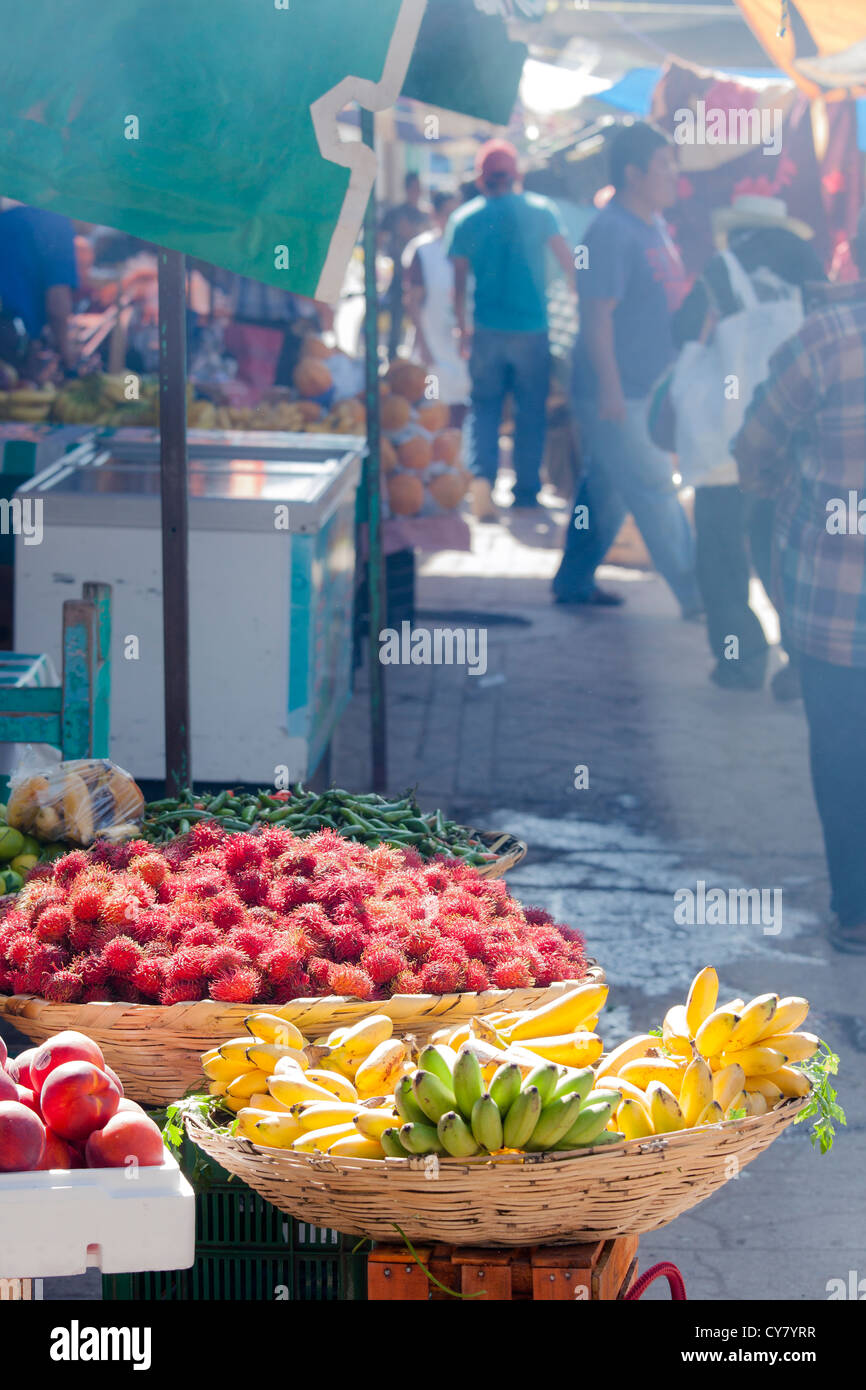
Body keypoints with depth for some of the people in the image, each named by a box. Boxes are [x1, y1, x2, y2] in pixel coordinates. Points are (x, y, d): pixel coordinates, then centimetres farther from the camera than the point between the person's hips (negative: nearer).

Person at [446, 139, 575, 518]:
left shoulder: (464, 219, 0)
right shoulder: (540, 211, -3)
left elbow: (459, 281, 4)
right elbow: (569, 263, -1)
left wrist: (462, 328, 14)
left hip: (488, 330, 1)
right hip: (533, 330, -1)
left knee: (484, 406, 9)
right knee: (531, 411, 10)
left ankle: (482, 476, -14)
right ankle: (526, 491, 14)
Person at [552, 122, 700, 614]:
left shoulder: (656, 224, 11)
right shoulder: (611, 232, -19)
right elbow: (598, 315, -22)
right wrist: (611, 389, -24)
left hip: (649, 389, 10)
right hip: (619, 395, -10)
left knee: (606, 489, 16)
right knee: (655, 495, -1)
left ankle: (574, 582, 26)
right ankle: (698, 593, 6)